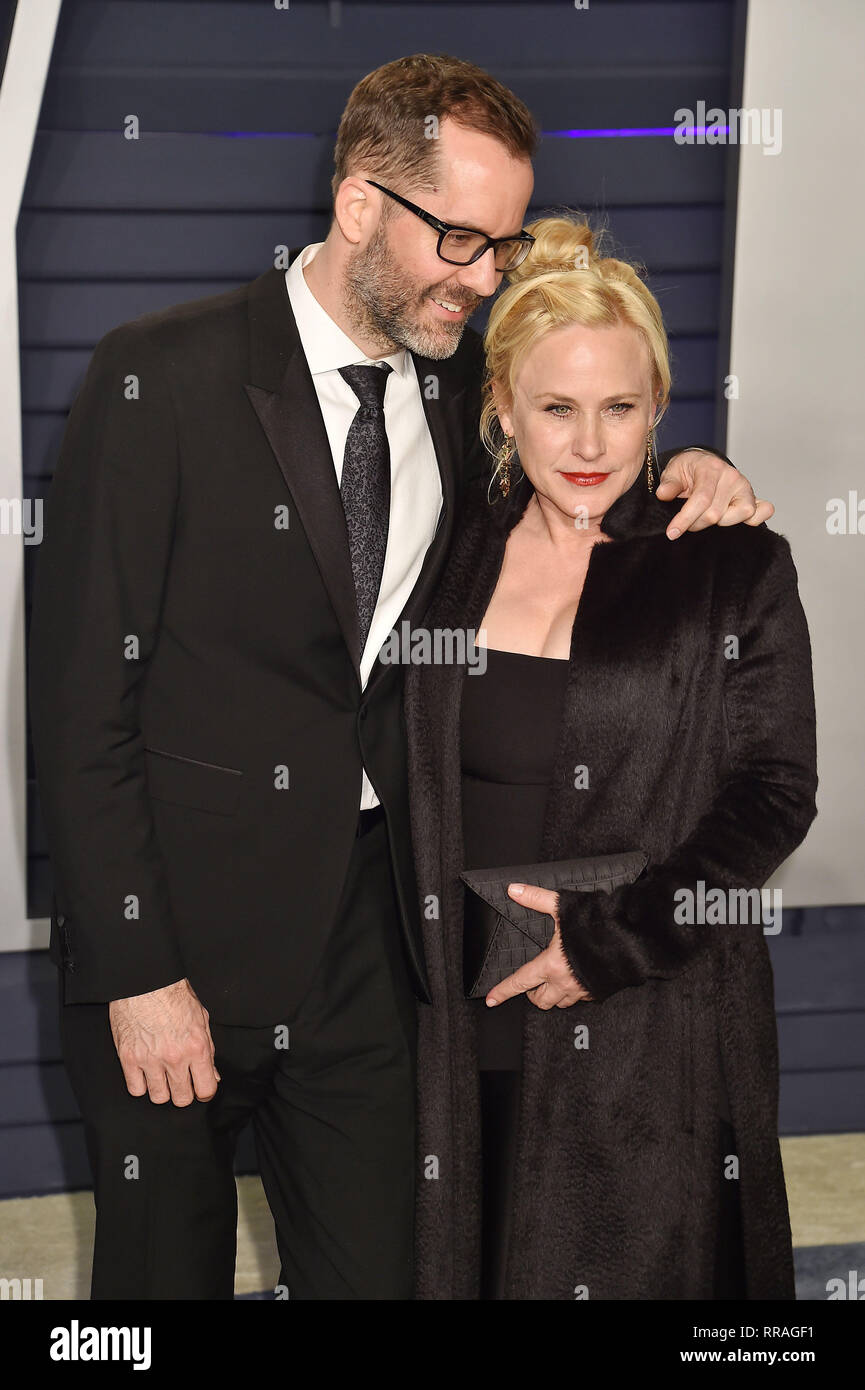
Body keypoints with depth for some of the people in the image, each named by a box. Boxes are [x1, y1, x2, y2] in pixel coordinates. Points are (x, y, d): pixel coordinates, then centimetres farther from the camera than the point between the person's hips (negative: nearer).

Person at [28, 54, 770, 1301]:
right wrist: (136, 973, -14)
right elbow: (83, 695, -13)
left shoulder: (462, 389, 4)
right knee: (166, 1267, 12)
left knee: (375, 1266, 11)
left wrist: (680, 484, -3)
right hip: (182, 928, -4)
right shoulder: (162, 378, -12)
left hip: (368, 927, 4)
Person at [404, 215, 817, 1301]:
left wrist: (609, 938, -13)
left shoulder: (736, 567, -4)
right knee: (467, 1252, 13)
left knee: (630, 1264, 7)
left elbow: (776, 793, -6)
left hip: (649, 1029, -3)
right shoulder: (453, 548, 5)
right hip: (463, 1016, 3)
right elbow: (404, 765, 12)